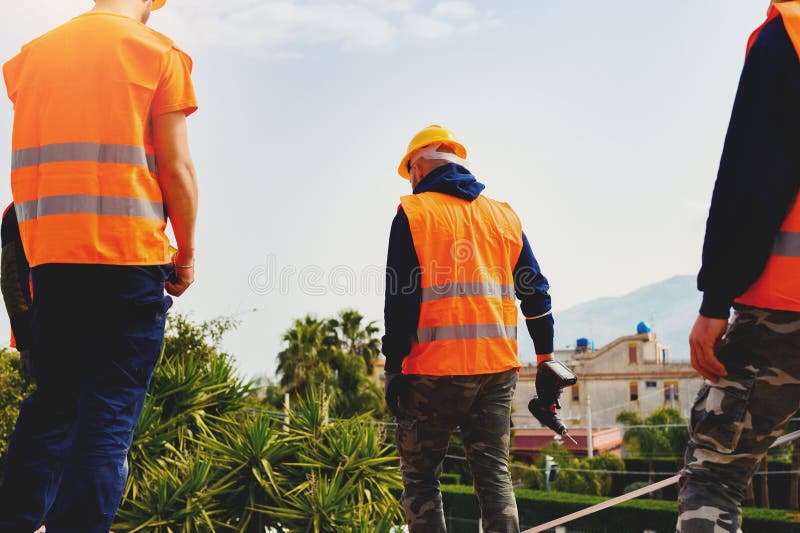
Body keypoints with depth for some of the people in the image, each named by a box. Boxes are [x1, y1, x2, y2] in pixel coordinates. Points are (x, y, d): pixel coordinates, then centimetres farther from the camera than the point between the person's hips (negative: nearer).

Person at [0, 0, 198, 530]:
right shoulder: (159, 52, 1)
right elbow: (176, 167, -5)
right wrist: (186, 255, 4)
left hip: (49, 253, 5)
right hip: (130, 253, -5)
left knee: (52, 402, 16)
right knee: (110, 413, -3)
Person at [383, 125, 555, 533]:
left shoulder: (413, 212, 0)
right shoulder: (505, 216, 14)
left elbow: (402, 297, -7)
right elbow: (535, 291, 13)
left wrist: (393, 366, -5)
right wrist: (546, 357, 17)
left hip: (436, 366, -4)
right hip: (498, 366, 4)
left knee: (420, 477, 7)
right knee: (495, 474, 7)